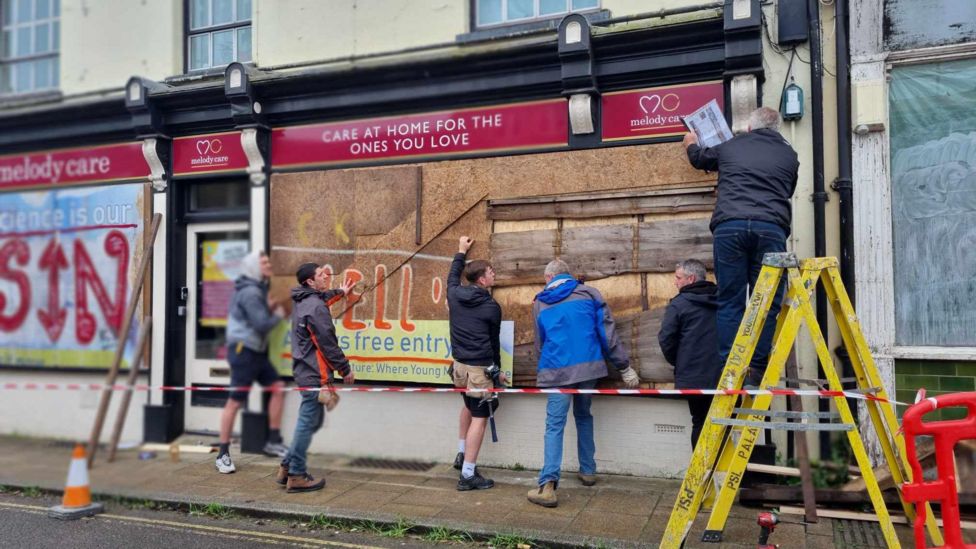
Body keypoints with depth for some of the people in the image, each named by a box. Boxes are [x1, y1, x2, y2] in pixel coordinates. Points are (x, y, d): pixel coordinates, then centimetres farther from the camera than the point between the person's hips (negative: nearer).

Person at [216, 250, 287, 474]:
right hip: (243, 351, -10)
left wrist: (269, 308, 4)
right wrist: (279, 315, -5)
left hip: (256, 351, 10)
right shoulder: (249, 292, -17)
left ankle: (273, 441, 15)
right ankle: (223, 454, 4)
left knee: (277, 388, 7)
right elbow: (262, 324, -23)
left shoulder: (257, 289, 14)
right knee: (235, 401, -5)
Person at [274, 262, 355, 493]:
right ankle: (297, 476, 5)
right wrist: (345, 369, -9)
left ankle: (287, 466, 23)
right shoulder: (316, 307, -17)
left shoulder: (303, 301, 13)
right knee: (308, 424, -2)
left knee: (311, 421, 18)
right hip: (314, 374, -10)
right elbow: (328, 343, -18)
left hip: (304, 370, 10)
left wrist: (340, 292, 55)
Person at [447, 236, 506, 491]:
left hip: (459, 364, 7)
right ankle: (468, 476, -2)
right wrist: (497, 369, 19)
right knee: (479, 418, -2)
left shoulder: (455, 294, 3)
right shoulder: (492, 307, -7)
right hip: (480, 368, -7)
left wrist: (461, 252, 41)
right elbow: (494, 341, 5)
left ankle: (462, 453, 35)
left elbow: (453, 277, 28)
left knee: (469, 405, 29)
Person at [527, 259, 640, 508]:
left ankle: (548, 485, -14)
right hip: (589, 367, 2)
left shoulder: (540, 303, 9)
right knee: (584, 416, 22)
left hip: (557, 371, -1)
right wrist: (625, 367, 6)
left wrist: (543, 371, 34)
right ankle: (588, 471, 29)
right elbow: (608, 332, 1)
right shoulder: (589, 293, 6)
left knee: (554, 425, -2)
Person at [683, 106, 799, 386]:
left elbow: (699, 157, 40)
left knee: (730, 302, 2)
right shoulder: (788, 155, 22)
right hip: (770, 228, 0)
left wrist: (691, 144, 64)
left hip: (729, 226, 0)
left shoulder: (730, 146, 22)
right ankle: (758, 371, 0)